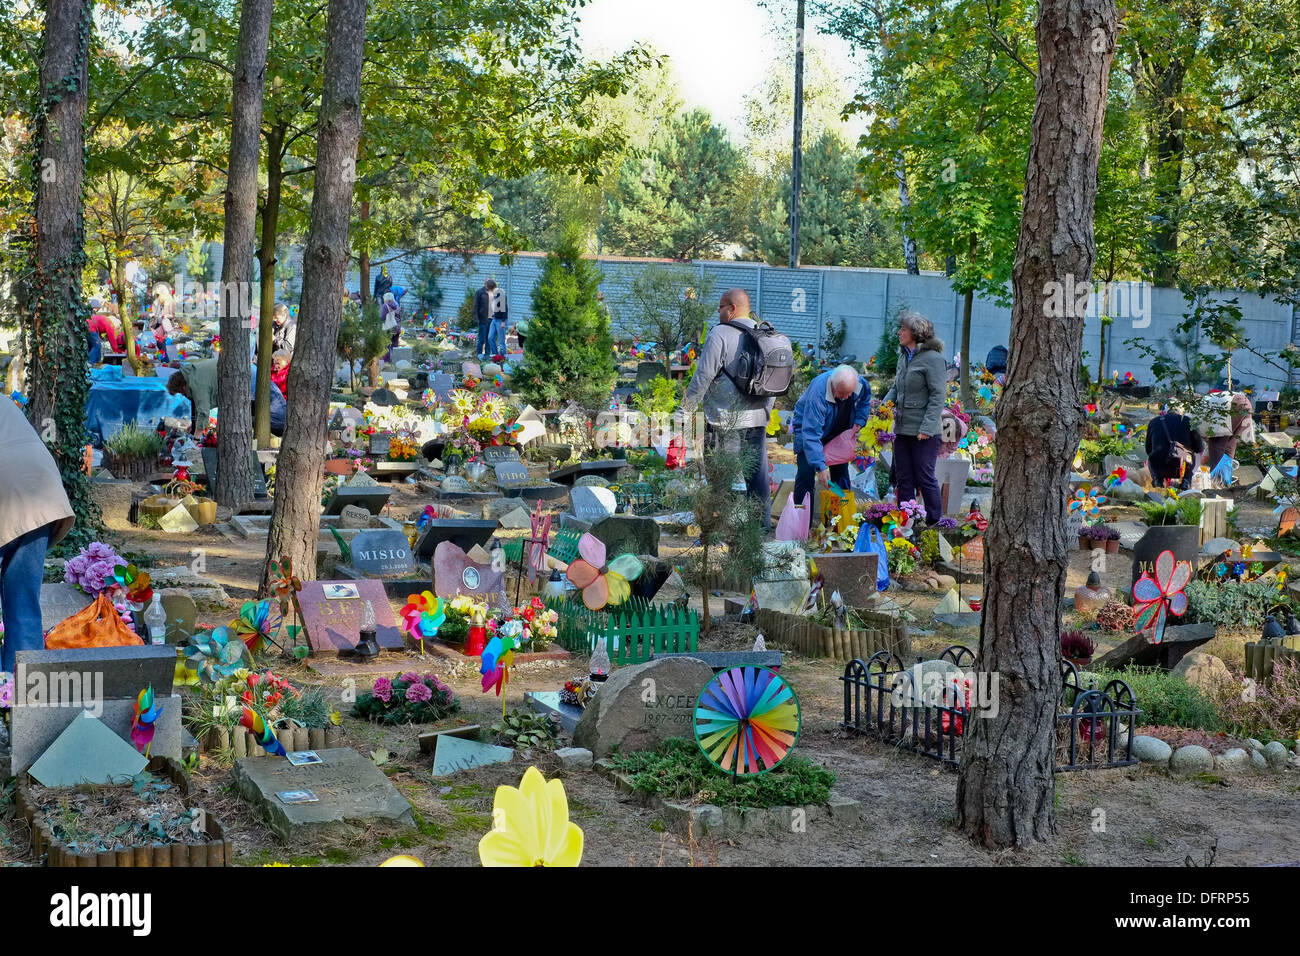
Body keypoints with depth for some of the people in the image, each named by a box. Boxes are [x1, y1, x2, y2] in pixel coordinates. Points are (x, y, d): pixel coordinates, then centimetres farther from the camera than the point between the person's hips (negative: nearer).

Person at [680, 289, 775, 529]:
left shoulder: (720, 334, -11)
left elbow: (704, 376, -12)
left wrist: (687, 407, -1)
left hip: (725, 420, -7)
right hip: (757, 419, 7)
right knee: (757, 475, 12)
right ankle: (763, 526, 17)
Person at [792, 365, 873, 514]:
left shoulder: (861, 384, -22)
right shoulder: (818, 391, -40)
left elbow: (865, 400, 7)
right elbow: (812, 433, -42)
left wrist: (858, 421, -9)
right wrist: (820, 467, -45)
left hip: (838, 433, 5)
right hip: (808, 425, -5)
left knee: (841, 474, 7)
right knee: (806, 475, -14)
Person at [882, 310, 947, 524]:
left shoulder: (933, 358, -12)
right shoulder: (904, 356, 12)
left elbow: (938, 396, -15)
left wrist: (927, 427, -20)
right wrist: (885, 404, 2)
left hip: (924, 432, -8)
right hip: (902, 428, 8)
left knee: (925, 478, -2)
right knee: (903, 478, 12)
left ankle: (935, 521, 10)